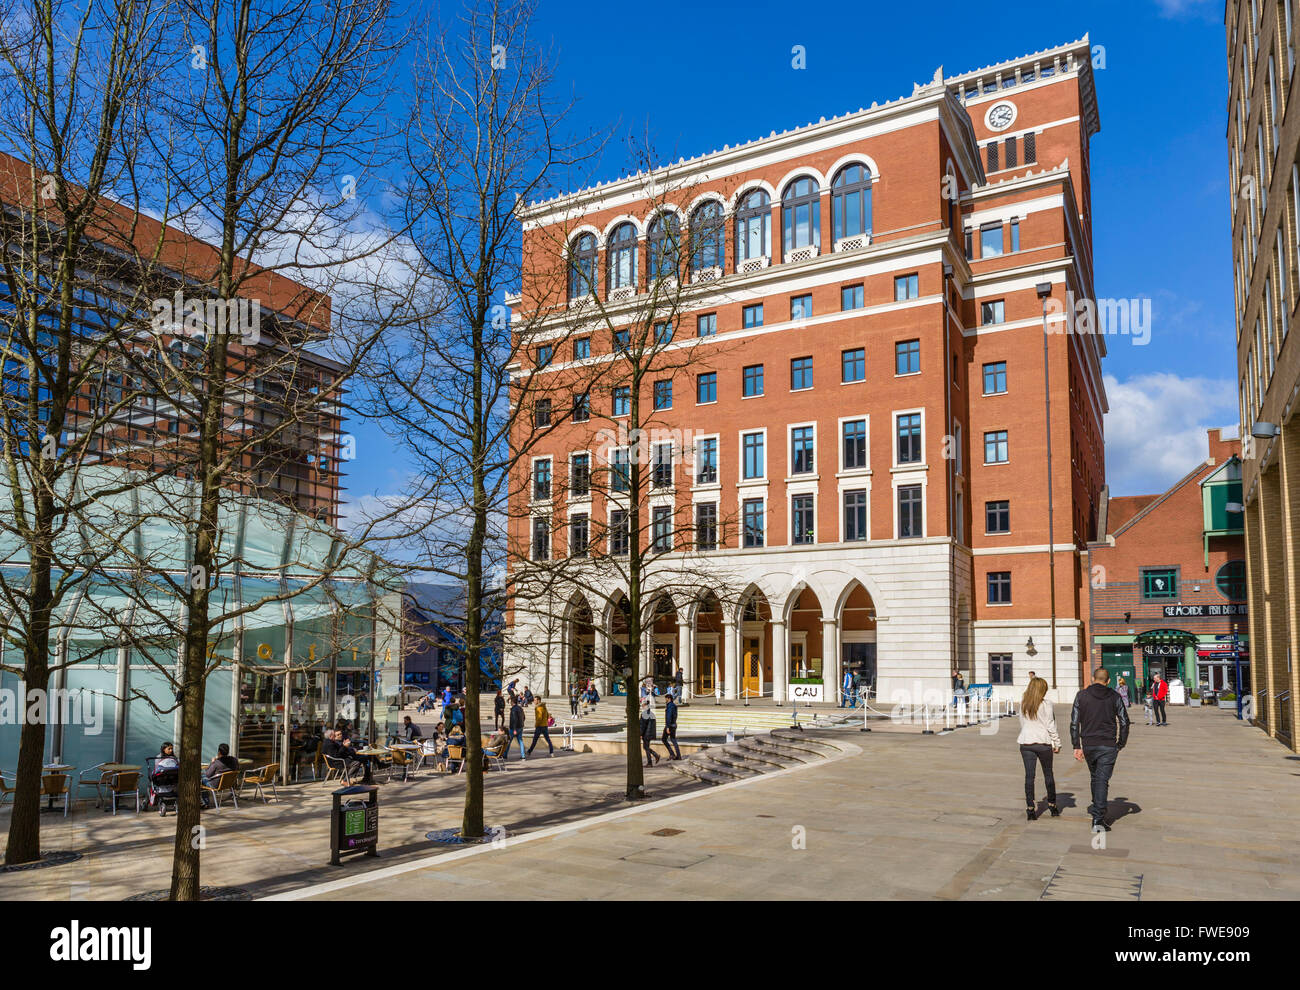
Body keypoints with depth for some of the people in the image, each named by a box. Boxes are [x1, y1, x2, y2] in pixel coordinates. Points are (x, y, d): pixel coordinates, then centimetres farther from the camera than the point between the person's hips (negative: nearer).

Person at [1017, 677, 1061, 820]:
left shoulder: (1022, 704, 3)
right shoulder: (1046, 704, -9)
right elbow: (1051, 726, -7)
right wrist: (1057, 743, 3)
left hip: (1026, 743, 2)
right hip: (1043, 742, -2)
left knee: (1029, 776, 4)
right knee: (1048, 774, 15)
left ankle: (1030, 808, 1)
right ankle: (1052, 806, 25)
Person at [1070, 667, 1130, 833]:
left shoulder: (1081, 696, 1)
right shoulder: (1114, 697, 0)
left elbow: (1074, 722, -4)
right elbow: (1124, 722, -2)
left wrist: (1076, 746, 0)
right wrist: (1121, 744, 10)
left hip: (1089, 745, 1)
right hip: (1108, 746, -1)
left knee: (1095, 776, 21)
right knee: (1102, 780, -2)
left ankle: (1097, 809, 36)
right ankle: (1098, 818, -8)